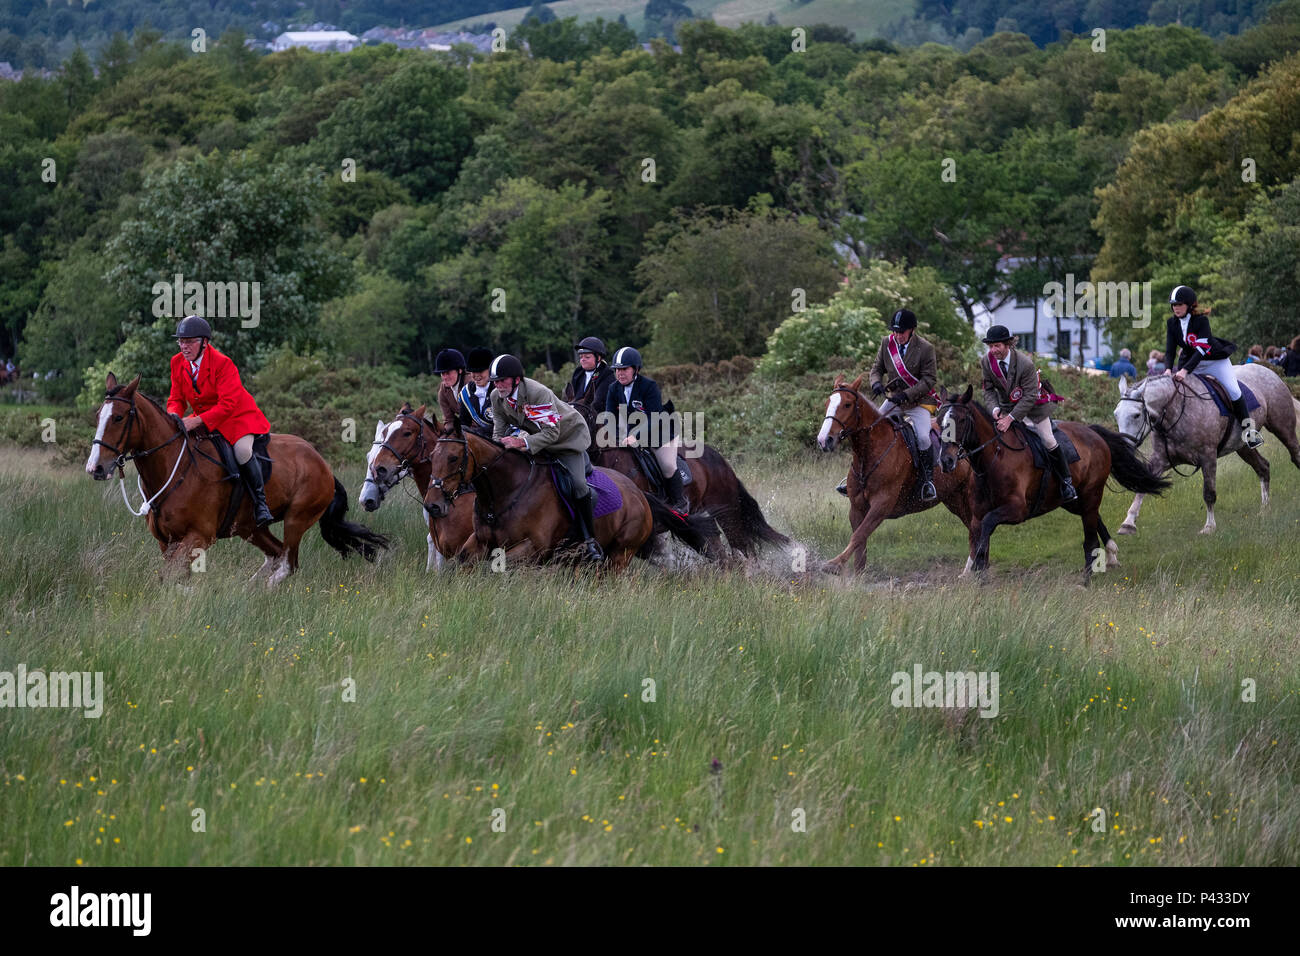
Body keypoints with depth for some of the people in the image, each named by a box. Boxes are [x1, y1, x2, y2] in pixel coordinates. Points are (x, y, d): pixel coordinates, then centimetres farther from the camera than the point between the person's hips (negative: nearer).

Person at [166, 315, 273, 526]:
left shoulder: (223, 364, -23)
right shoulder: (178, 363, -4)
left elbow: (227, 405, -29)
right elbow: (176, 398, 3)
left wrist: (197, 421, -39)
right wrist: (174, 415, -23)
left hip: (237, 417, -7)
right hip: (203, 420, 7)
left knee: (242, 450, -31)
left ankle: (260, 503, -17)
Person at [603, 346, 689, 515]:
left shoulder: (650, 386, -23)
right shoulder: (614, 389, -6)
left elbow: (653, 419, -30)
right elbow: (610, 418, -9)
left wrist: (636, 437, -43)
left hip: (662, 434, -5)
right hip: (632, 435, 5)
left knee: (667, 466, -13)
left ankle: (680, 502, 6)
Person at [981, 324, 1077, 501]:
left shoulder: (1026, 364, -33)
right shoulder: (987, 362, -18)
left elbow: (1029, 397, -30)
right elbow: (989, 389, -8)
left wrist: (1011, 417, -37)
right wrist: (995, 408, -28)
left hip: (1033, 405, -4)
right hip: (1007, 405, 4)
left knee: (1048, 442, -1)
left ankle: (1066, 482, 13)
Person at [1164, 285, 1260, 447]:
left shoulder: (1201, 320, -26)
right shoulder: (1172, 323, -9)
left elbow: (1201, 349, -34)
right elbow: (1170, 349, -14)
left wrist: (1185, 370, -45)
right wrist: (1169, 368, -34)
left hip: (1216, 360, -5)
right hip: (1190, 362, 5)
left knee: (1234, 391, -14)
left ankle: (1248, 429, -5)